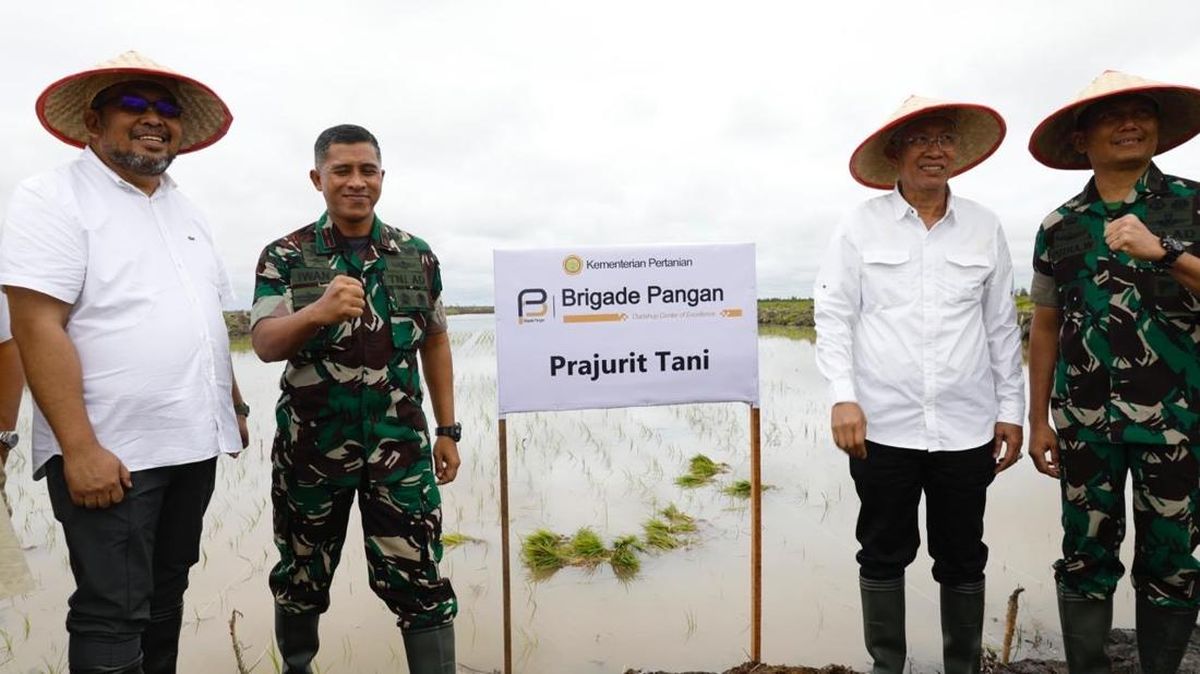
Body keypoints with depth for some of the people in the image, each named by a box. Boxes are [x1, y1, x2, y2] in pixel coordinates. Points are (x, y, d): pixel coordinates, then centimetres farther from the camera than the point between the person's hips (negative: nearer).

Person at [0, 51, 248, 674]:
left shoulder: (184, 209, 15)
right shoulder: (53, 200, -8)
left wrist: (234, 407, 16)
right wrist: (80, 448, -21)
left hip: (193, 447, 7)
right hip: (110, 455, -7)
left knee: (166, 599, 17)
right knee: (112, 617, 1)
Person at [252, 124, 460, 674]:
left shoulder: (417, 255, 4)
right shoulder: (285, 256, -2)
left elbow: (435, 343, 10)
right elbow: (264, 344, -13)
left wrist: (448, 429, 7)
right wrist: (318, 311, -33)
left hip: (400, 443, 1)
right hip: (311, 444, 0)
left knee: (420, 581, 0)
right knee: (301, 578, 16)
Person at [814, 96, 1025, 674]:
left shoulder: (984, 227, 6)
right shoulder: (861, 225, 0)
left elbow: (1001, 326, 9)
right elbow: (832, 315, -2)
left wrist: (1011, 410, 8)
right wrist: (843, 398, -10)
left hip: (967, 428, 2)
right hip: (882, 426, -1)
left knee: (962, 559, 13)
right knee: (884, 554, 11)